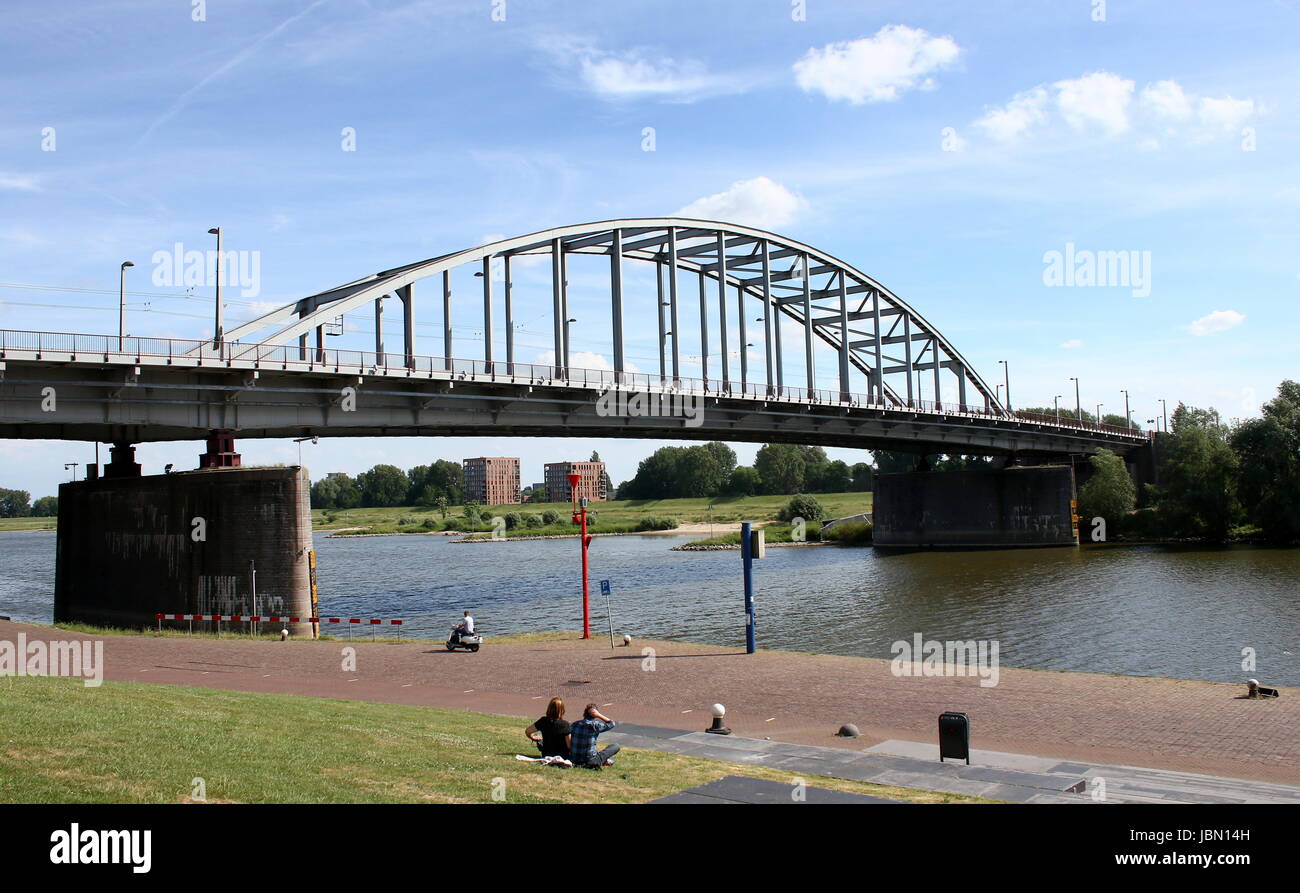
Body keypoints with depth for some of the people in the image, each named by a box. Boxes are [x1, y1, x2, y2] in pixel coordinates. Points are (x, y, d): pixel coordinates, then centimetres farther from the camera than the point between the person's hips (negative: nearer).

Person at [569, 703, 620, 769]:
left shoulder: (574, 724, 2)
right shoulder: (594, 725, -13)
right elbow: (612, 724, 1)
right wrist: (599, 715, -6)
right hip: (590, 761, -5)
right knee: (616, 746, 6)